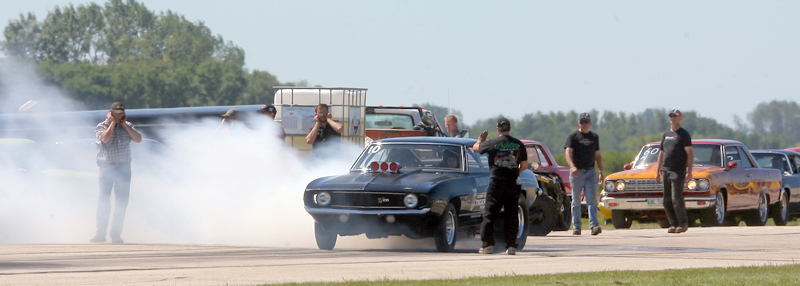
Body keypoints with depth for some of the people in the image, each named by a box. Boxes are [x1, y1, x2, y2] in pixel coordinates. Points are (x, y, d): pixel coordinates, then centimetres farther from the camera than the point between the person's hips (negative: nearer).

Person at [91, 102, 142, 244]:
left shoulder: (127, 126, 10)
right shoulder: (101, 127, 1)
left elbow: (138, 139, -4)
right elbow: (105, 139, -19)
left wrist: (124, 124, -4)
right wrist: (113, 123, -9)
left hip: (124, 168, 3)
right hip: (107, 167, -3)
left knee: (121, 202, 0)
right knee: (104, 201, -7)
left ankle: (116, 234, 5)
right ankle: (101, 233, -1)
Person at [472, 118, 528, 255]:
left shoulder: (492, 143, -4)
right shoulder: (519, 144, 3)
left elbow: (475, 148, 12)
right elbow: (524, 166, 8)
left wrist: (480, 139, 33)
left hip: (497, 183, -2)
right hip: (513, 183, 2)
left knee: (489, 215, 4)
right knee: (511, 216, 6)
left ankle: (487, 245, 1)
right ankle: (511, 246, 3)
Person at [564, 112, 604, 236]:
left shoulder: (594, 137, 14)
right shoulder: (573, 136, -1)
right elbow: (568, 153, -13)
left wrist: (601, 171, 12)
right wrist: (572, 167, -30)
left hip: (590, 172, 3)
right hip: (577, 173, -3)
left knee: (592, 200, -9)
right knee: (576, 201, 4)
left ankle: (594, 225, -18)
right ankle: (576, 227, 11)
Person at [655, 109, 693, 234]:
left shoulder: (683, 134, -1)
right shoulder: (666, 135, 18)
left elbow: (690, 154, -6)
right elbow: (661, 153, 22)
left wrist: (689, 172, -15)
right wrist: (657, 171, 17)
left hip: (678, 171, -6)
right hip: (666, 171, 6)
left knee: (676, 199, -11)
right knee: (667, 200, 3)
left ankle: (683, 223, -1)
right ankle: (673, 224, 10)